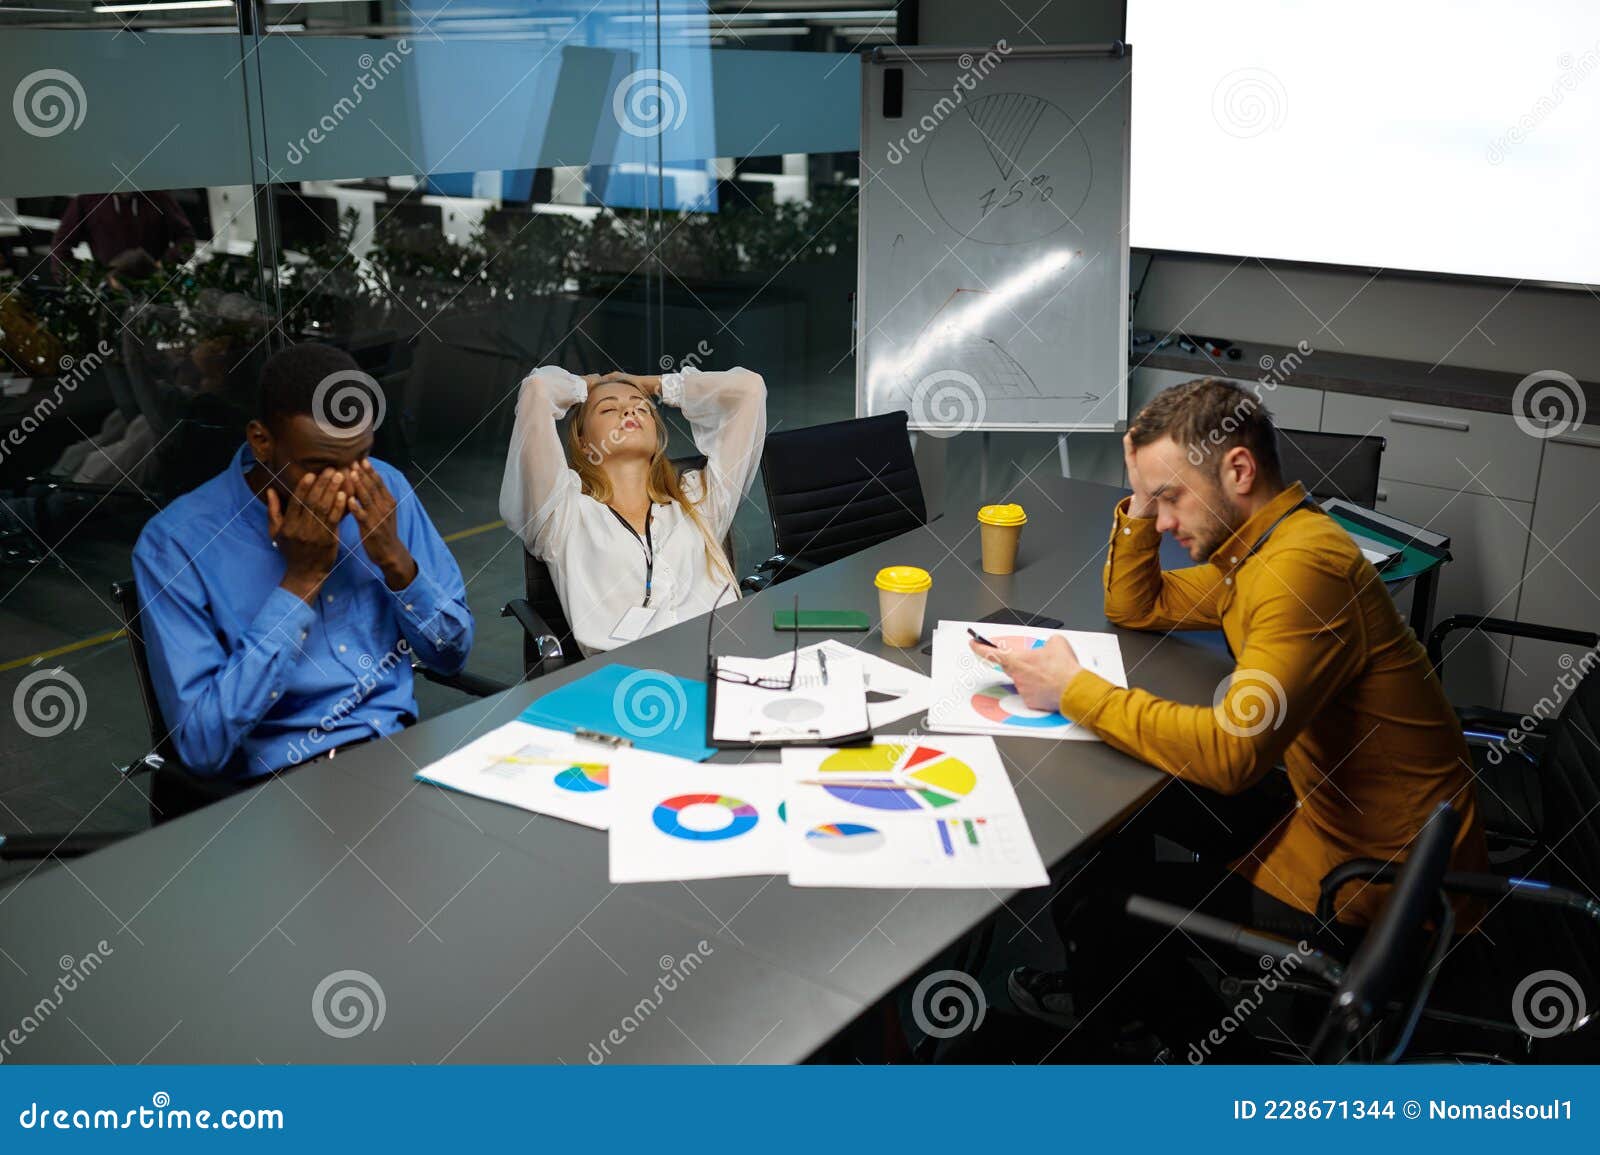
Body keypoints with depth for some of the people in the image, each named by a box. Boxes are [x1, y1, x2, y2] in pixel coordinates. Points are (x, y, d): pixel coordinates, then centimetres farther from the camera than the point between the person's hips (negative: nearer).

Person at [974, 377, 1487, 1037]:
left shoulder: (1304, 566, -29)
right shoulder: (1251, 550, 4)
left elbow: (1230, 752, -36)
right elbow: (1135, 609, 17)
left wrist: (1074, 691, -27)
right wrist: (1141, 503, 0)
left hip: (1375, 880, -9)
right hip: (1331, 816, 9)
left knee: (1098, 907, 1)